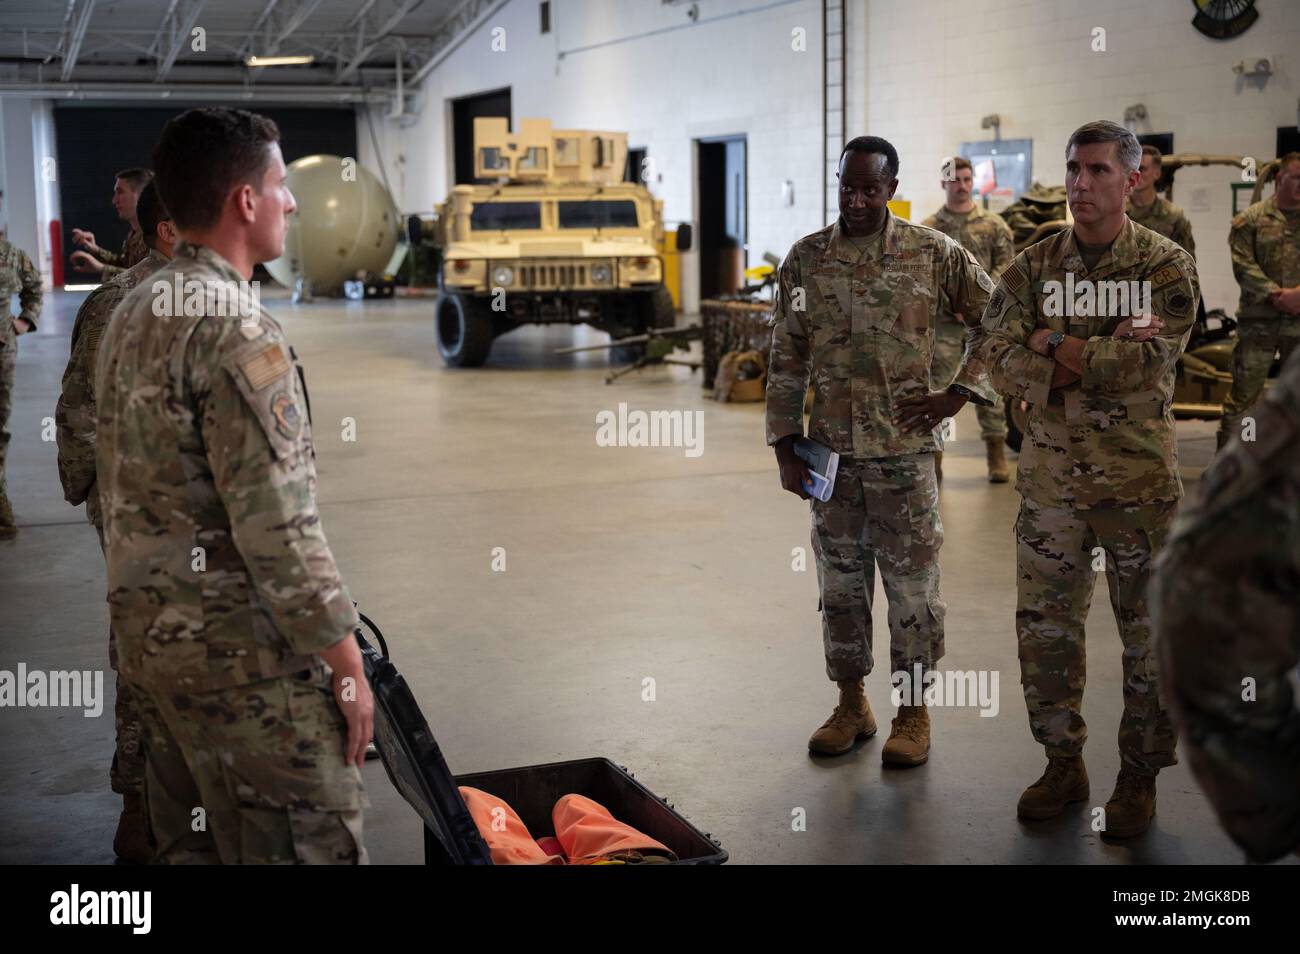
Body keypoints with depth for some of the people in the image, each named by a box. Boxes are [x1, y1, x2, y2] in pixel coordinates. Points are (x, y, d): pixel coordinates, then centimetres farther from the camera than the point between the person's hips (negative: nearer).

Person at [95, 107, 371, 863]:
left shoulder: (133, 313, 10)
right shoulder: (236, 327, -19)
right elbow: (277, 523, -22)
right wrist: (347, 663, -16)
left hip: (148, 630, 9)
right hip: (237, 648, -9)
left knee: (192, 843, 18)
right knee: (311, 846, -1)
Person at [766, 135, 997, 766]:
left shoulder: (933, 254, -4)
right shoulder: (805, 259, 3)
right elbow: (786, 361, 6)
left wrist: (959, 393, -4)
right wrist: (785, 446, 2)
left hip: (906, 450, -2)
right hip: (831, 452, 3)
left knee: (913, 583, 5)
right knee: (840, 582, 11)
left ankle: (913, 712, 19)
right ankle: (851, 704, 26)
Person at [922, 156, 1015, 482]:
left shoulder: (993, 225, 7)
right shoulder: (928, 229, 6)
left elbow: (1006, 264, 2)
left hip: (985, 319, 0)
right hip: (943, 319, 0)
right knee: (937, 385, -3)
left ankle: (997, 457, 11)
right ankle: (933, 456, 3)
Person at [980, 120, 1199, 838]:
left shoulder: (1167, 268, -4)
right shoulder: (1033, 266, 5)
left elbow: (1146, 362, -18)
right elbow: (1000, 360, -8)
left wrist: (1055, 345, -11)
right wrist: (1106, 358, -18)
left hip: (1139, 478, -3)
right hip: (1050, 476, 3)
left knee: (1149, 634, 6)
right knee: (1044, 625, 9)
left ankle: (1139, 776, 22)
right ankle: (1063, 764, 26)